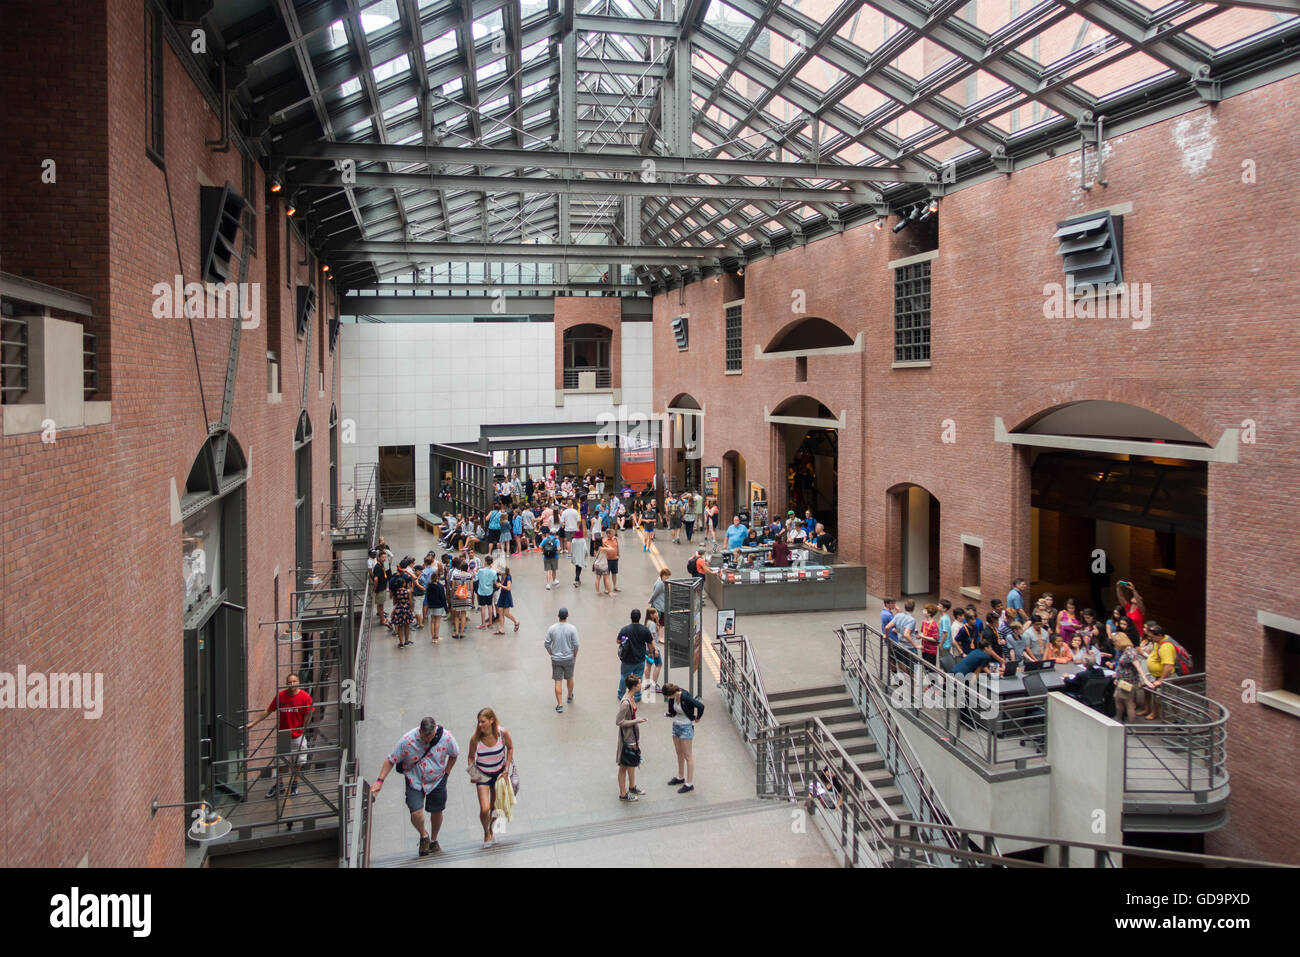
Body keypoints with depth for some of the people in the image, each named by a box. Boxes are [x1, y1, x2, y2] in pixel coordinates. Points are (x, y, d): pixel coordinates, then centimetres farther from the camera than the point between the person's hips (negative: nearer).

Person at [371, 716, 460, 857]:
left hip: (437, 780, 2)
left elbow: (454, 754, 3)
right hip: (414, 781, -1)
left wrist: (446, 772, 1)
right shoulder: (407, 740, -23)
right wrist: (379, 781, -16)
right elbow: (390, 760, -12)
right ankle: (424, 836, 16)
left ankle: (433, 841, 40)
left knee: (437, 812, 11)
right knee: (416, 813, -16)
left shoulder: (446, 737, -19)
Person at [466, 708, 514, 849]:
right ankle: (486, 833, 17)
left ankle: (491, 831, 38)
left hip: (499, 773, 1)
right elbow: (471, 757, -3)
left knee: (495, 807, 10)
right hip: (482, 775, -1)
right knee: (484, 809, -12)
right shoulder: (475, 738, -21)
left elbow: (510, 748, 0)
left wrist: (507, 768, -3)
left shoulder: (502, 733, -20)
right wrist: (472, 774, -14)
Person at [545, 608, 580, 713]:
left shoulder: (551, 628, -8)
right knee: (569, 678, 22)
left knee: (558, 681, 5)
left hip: (556, 659, 0)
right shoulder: (572, 629, -13)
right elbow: (576, 645, -11)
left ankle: (560, 705, 3)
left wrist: (551, 654, 12)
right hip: (569, 658, 0)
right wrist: (575, 656, 4)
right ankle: (570, 697, 42)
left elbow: (547, 644, -4)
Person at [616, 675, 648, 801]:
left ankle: (632, 787, 42)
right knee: (624, 765, 6)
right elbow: (619, 721, -26)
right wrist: (636, 721, -22)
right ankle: (623, 794, 20)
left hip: (633, 735, 9)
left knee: (633, 762, 24)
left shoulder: (631, 697, 0)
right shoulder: (625, 703, -29)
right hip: (627, 737, -9)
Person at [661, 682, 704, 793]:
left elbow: (701, 706, -31)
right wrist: (669, 714, -4)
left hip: (686, 727, -8)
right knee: (679, 754, 20)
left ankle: (689, 784, 9)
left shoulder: (685, 698, -28)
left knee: (688, 756, 1)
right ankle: (680, 777, 37)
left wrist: (697, 718, -16)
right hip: (676, 725, 8)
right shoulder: (673, 697, -5)